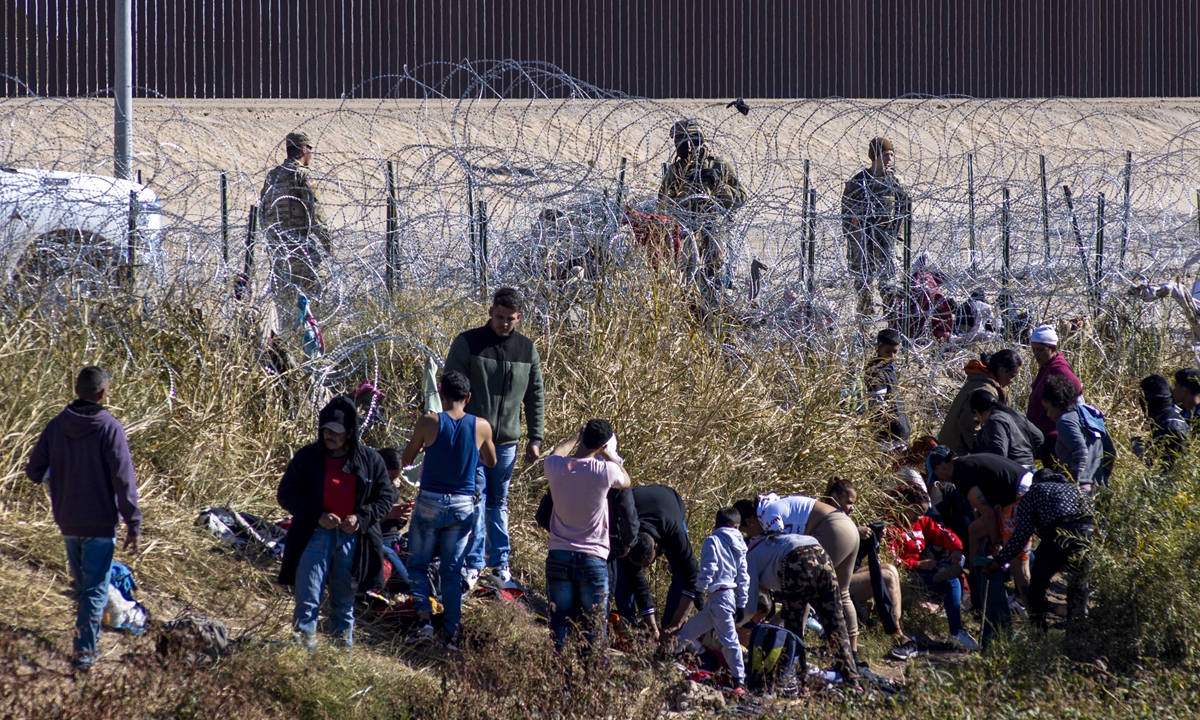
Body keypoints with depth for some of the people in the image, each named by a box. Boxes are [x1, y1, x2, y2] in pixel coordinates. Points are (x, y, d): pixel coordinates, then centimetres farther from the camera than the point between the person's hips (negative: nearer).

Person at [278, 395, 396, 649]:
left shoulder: (369, 460, 2)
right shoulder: (307, 457, -1)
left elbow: (386, 497, 7)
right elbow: (286, 494, -1)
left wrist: (361, 518, -11)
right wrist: (317, 515, -14)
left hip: (352, 538, 1)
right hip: (315, 534, -1)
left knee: (344, 596, 12)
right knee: (308, 593, -8)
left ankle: (344, 637, 26)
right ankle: (304, 638, -2)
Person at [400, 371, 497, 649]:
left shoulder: (429, 422, -11)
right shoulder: (481, 427, -5)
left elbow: (405, 460, 1)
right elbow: (491, 462, 13)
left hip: (430, 502, -2)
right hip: (463, 506, 2)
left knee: (417, 564, 12)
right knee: (452, 571, 10)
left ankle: (424, 618, -5)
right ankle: (451, 634, 7)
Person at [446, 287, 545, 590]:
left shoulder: (527, 349, 6)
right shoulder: (467, 343, -5)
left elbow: (535, 397, 12)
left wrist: (535, 439, 9)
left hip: (506, 441, 3)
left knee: (499, 503, 10)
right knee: (476, 499, -5)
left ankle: (500, 563, 15)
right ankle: (474, 563, 0)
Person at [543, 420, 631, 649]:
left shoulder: (555, 466, -5)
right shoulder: (605, 470, -13)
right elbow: (626, 480, 12)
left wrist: (577, 437, 35)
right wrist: (606, 453, 20)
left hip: (558, 558, 3)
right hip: (592, 560, -2)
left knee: (560, 622, 7)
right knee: (594, 625, 5)